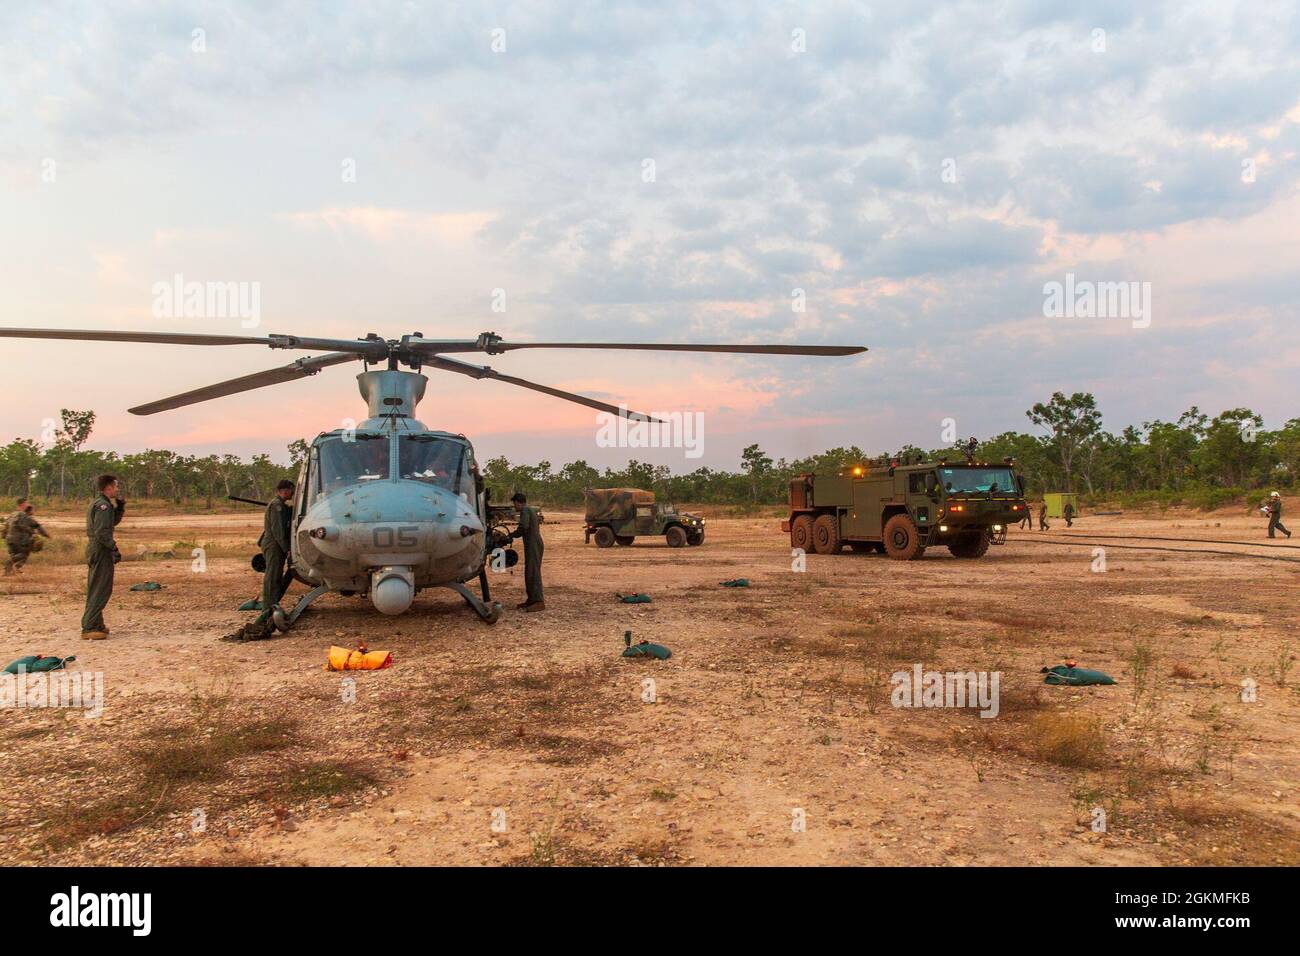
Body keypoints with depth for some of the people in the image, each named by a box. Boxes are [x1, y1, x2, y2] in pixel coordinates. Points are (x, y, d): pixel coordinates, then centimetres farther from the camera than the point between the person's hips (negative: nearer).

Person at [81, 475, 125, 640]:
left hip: (94, 550, 11)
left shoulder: (98, 503, 15)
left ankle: (96, 624, 25)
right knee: (101, 590, -8)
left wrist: (120, 507, 13)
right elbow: (101, 532, -23)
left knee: (95, 588, 17)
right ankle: (89, 628, -9)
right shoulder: (103, 505, -16)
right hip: (101, 550, -11)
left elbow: (113, 522, 25)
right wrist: (114, 549, -20)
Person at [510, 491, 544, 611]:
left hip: (533, 546, -10)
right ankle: (531, 600, 18)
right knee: (529, 573, 14)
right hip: (534, 545, 10)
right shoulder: (532, 510, 19)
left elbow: (524, 527, -25)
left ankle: (539, 602, -16)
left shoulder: (525, 511, -11)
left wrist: (511, 535, -10)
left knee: (533, 572, -12)